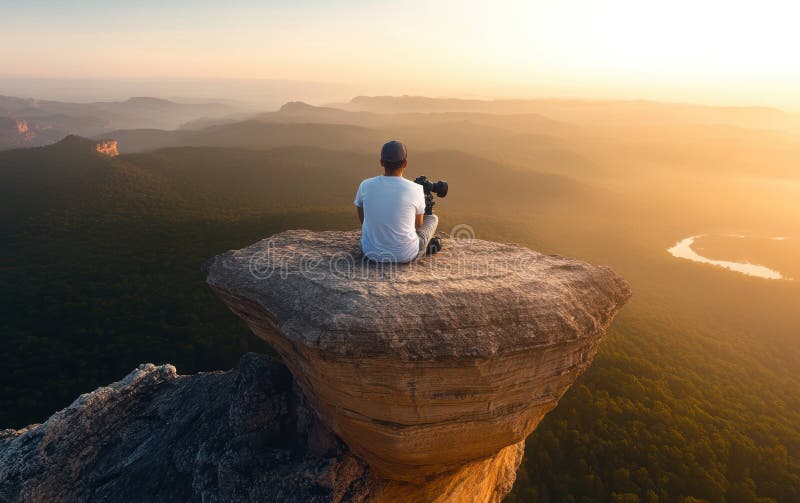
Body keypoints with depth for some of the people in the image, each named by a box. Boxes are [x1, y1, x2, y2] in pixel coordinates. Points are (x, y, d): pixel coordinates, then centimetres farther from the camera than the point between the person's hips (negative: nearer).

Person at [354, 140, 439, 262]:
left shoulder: (365, 186, -11)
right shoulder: (416, 189, -17)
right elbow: (418, 224, 1)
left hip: (372, 253, 3)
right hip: (406, 255, -2)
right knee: (433, 218, 26)